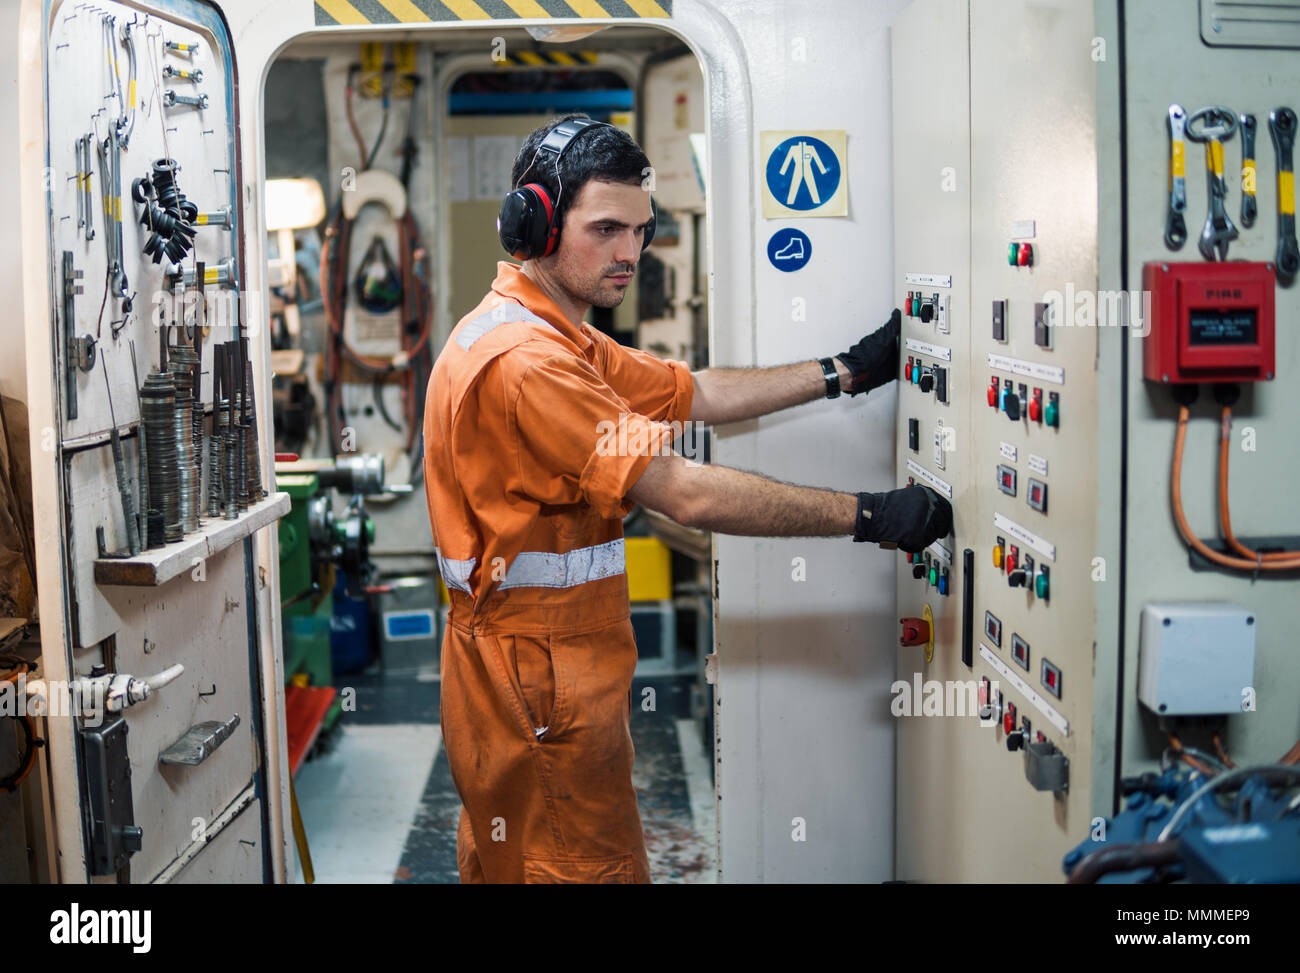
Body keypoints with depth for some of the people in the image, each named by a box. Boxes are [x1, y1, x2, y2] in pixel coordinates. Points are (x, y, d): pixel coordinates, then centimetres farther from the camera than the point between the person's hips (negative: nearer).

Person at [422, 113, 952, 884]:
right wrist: (869, 515, -20)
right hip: (542, 683, -11)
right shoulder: (519, 359, -24)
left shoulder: (560, 340, 12)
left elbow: (698, 396, 15)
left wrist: (849, 371, 12)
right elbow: (688, 494, -26)